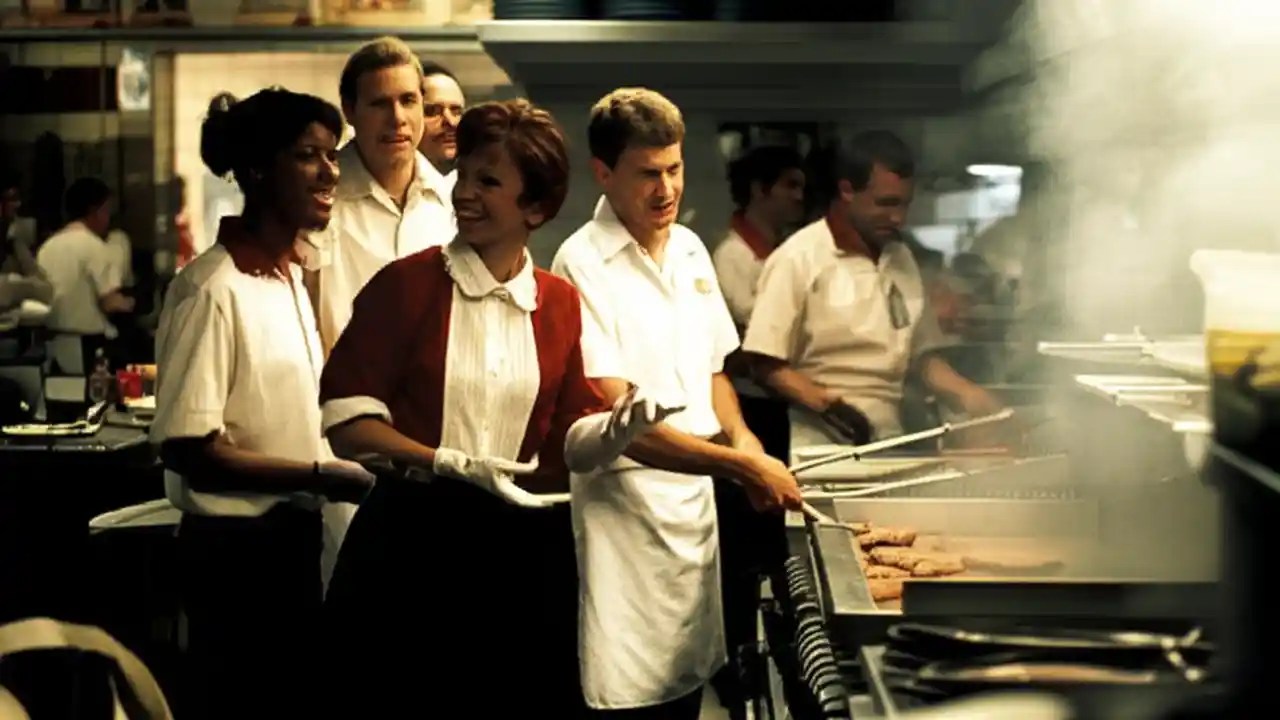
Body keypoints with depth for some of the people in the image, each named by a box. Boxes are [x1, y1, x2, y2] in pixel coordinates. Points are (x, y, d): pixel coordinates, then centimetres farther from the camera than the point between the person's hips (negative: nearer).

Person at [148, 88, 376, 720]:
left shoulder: (291, 275, 9)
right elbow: (186, 448, -21)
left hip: (293, 537, 8)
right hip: (237, 548, -8)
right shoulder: (212, 289, -17)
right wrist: (323, 476, -20)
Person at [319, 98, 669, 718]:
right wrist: (451, 463, -21)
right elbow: (347, 424, -10)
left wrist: (614, 430, -11)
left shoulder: (558, 302, 7)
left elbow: (568, 435, 11)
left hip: (523, 549, 3)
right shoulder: (405, 283, -5)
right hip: (410, 539, -3)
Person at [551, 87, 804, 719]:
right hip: (626, 507, -7)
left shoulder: (691, 250, 9)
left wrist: (740, 437, 0)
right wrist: (742, 466, -21)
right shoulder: (583, 264, -14)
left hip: (697, 500, 7)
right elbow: (615, 419, -19)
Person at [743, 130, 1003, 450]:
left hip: (887, 444, 5)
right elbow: (766, 362, -7)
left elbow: (921, 354, 21)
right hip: (820, 447, -5)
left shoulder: (901, 260, 14)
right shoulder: (799, 258, -5)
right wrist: (825, 402, -20)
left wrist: (968, 396, 4)